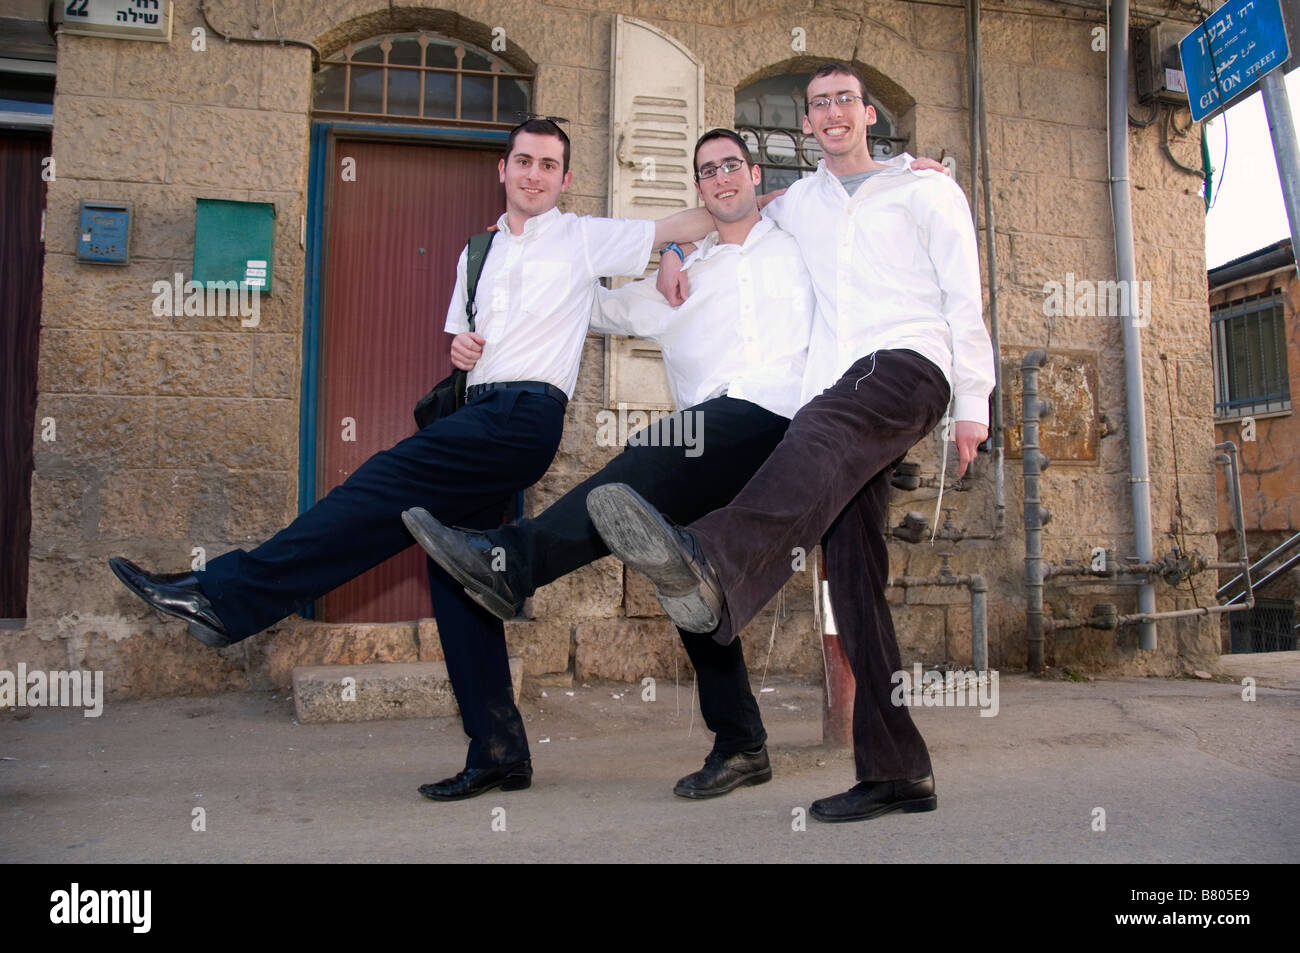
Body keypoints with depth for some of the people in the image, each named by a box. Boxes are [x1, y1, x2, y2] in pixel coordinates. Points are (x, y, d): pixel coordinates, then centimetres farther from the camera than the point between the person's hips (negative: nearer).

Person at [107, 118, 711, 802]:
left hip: (526, 413, -7)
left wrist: (670, 260, -4)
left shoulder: (585, 238, 9)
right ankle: (498, 753, 5)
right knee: (455, 567, 0)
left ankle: (226, 595, -17)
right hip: (482, 412, 7)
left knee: (387, 484, -21)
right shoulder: (478, 253, 25)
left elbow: (688, 225, 12)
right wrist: (459, 347, 10)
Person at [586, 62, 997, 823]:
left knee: (821, 428, -39)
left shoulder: (927, 190, 17)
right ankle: (897, 770, -3)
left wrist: (974, 404, 0)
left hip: (909, 365, -4)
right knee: (856, 575, -6)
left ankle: (709, 568, -68)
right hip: (839, 402, 4)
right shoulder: (796, 203, 27)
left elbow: (965, 298, 10)